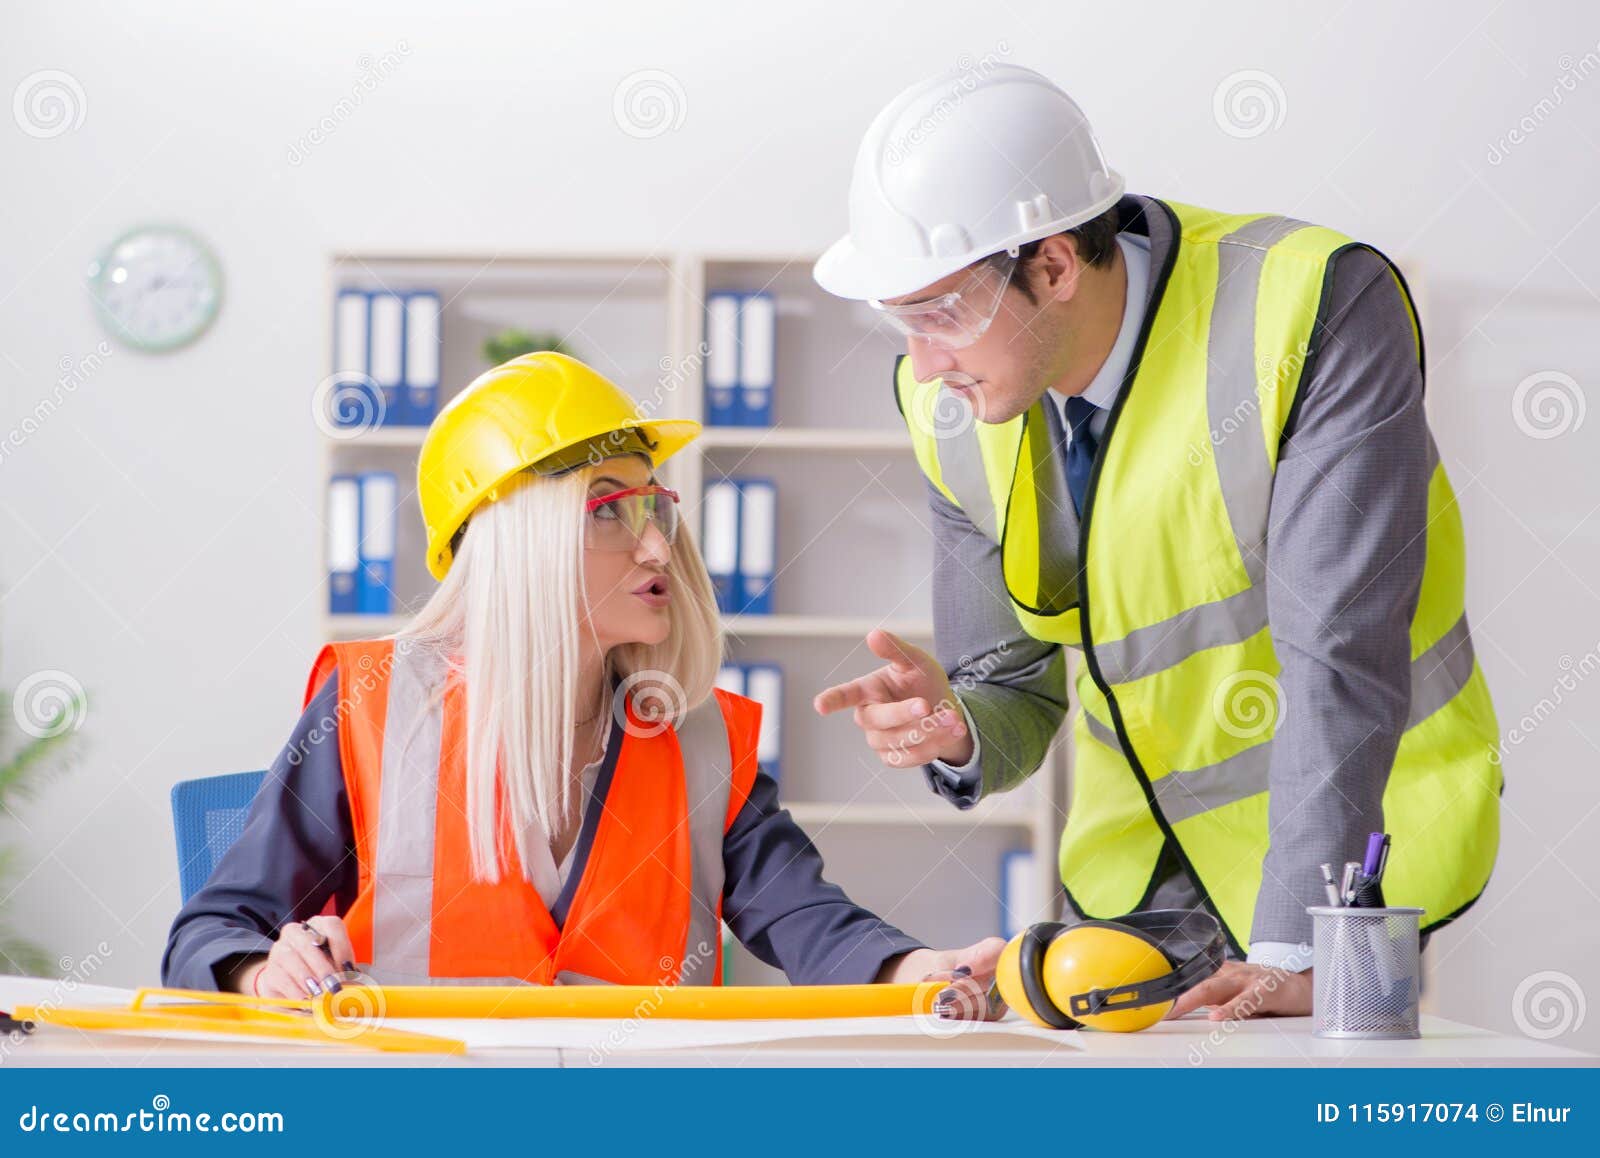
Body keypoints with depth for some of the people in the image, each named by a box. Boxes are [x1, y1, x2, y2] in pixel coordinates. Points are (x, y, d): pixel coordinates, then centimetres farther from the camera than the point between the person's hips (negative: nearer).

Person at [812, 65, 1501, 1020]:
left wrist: (1295, 952, -34)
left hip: (1350, 837, -5)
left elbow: (1340, 654, -29)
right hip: (1134, 855, 5)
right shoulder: (953, 408, -7)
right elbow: (1014, 691, 3)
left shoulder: (1319, 307, -25)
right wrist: (954, 730, -23)